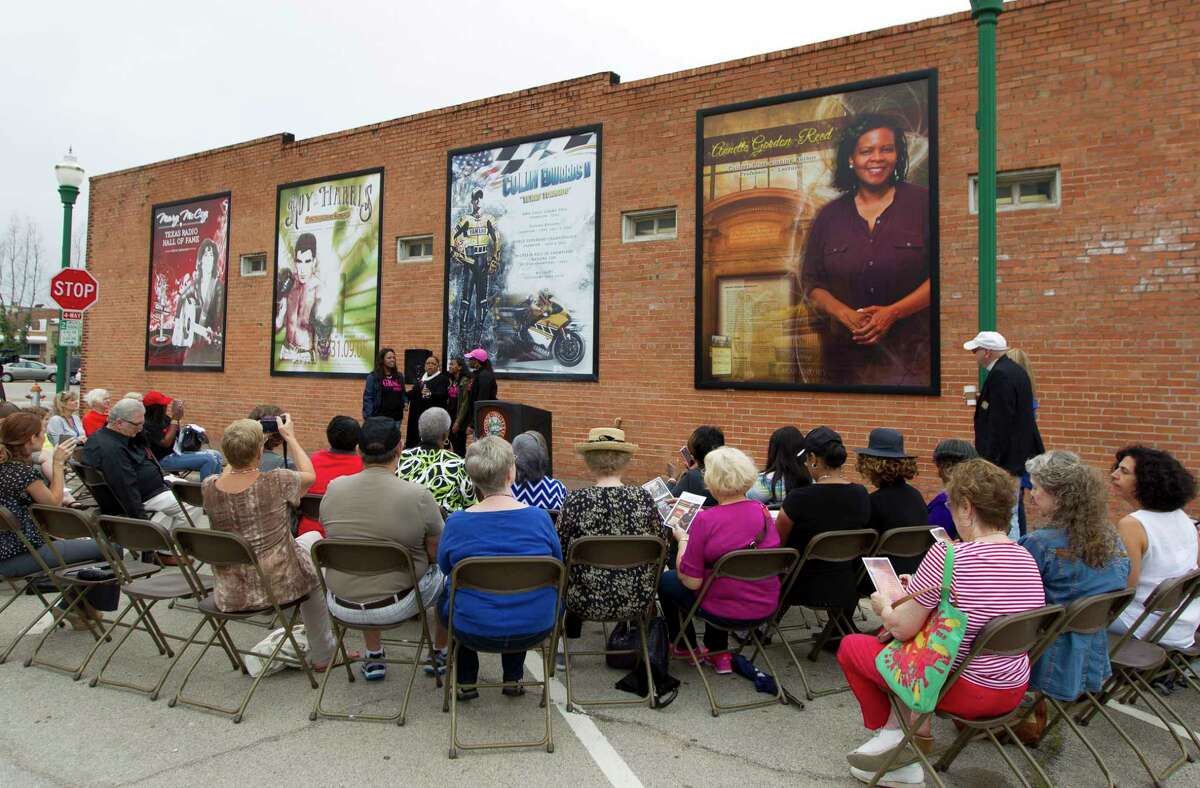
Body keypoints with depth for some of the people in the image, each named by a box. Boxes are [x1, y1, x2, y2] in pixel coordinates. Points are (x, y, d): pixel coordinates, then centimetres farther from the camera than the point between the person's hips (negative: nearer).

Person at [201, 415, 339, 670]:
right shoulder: (276, 482, -22)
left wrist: (239, 447, 17)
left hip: (230, 595, 5)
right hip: (280, 586, -5)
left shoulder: (208, 488, -10)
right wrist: (290, 436, 10)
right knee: (313, 538, 26)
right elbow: (309, 475, 1)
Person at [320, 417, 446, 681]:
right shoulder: (419, 496, -18)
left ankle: (374, 657, 37)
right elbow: (436, 555, -6)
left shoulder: (333, 488, -7)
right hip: (394, 607, -3)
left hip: (341, 606, 4)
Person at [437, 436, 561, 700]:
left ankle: (465, 682, 34)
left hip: (474, 631, -1)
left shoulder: (456, 522, -15)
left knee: (447, 597, 31)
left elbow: (445, 568, 5)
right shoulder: (539, 517, -14)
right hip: (535, 630, 1)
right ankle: (513, 678, 37)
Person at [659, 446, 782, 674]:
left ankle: (684, 647, 36)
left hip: (725, 612, -5)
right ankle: (718, 653, 34)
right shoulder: (763, 511, -6)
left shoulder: (705, 520, -24)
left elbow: (691, 581, -19)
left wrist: (683, 539, -5)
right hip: (766, 608, 6)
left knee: (666, 580, 18)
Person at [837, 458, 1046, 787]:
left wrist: (884, 606, 4)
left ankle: (888, 728, 17)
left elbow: (901, 629, -17)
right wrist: (923, 591, 17)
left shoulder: (948, 554, -24)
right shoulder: (1027, 559, -1)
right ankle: (920, 730, 21)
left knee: (851, 646, 7)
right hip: (1013, 692, 8)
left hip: (964, 691, -7)